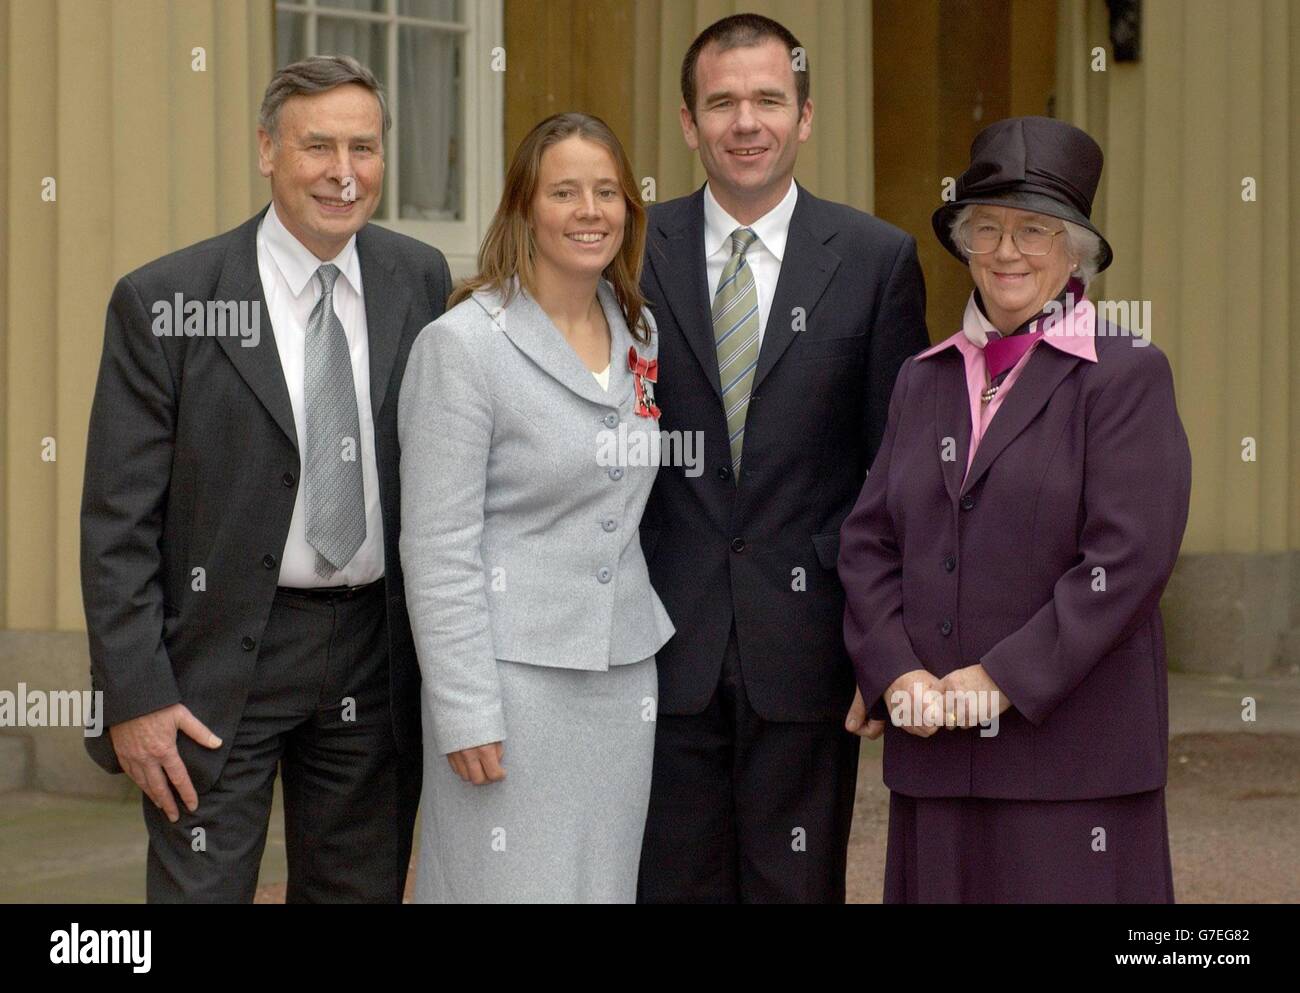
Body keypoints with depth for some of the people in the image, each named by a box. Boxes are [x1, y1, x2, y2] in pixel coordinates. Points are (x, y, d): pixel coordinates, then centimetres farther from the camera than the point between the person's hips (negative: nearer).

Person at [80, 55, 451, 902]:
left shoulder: (420, 282, 3)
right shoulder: (165, 302, -9)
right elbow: (117, 520, -8)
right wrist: (134, 695, -12)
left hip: (375, 649, 4)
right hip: (220, 658, -4)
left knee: (363, 890, 12)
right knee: (202, 891, 0)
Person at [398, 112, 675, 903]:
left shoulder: (640, 334, 10)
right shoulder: (464, 343, -10)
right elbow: (437, 547, -13)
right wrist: (465, 713, -16)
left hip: (623, 675, 6)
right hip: (512, 675, -6)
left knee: (604, 883, 9)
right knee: (510, 885, -4)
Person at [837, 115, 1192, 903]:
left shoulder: (1127, 374, -3)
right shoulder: (924, 380, 15)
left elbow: (1129, 556, -12)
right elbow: (869, 542, 11)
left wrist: (1003, 680, -14)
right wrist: (898, 673, -5)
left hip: (1072, 749, -5)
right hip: (937, 754, 5)